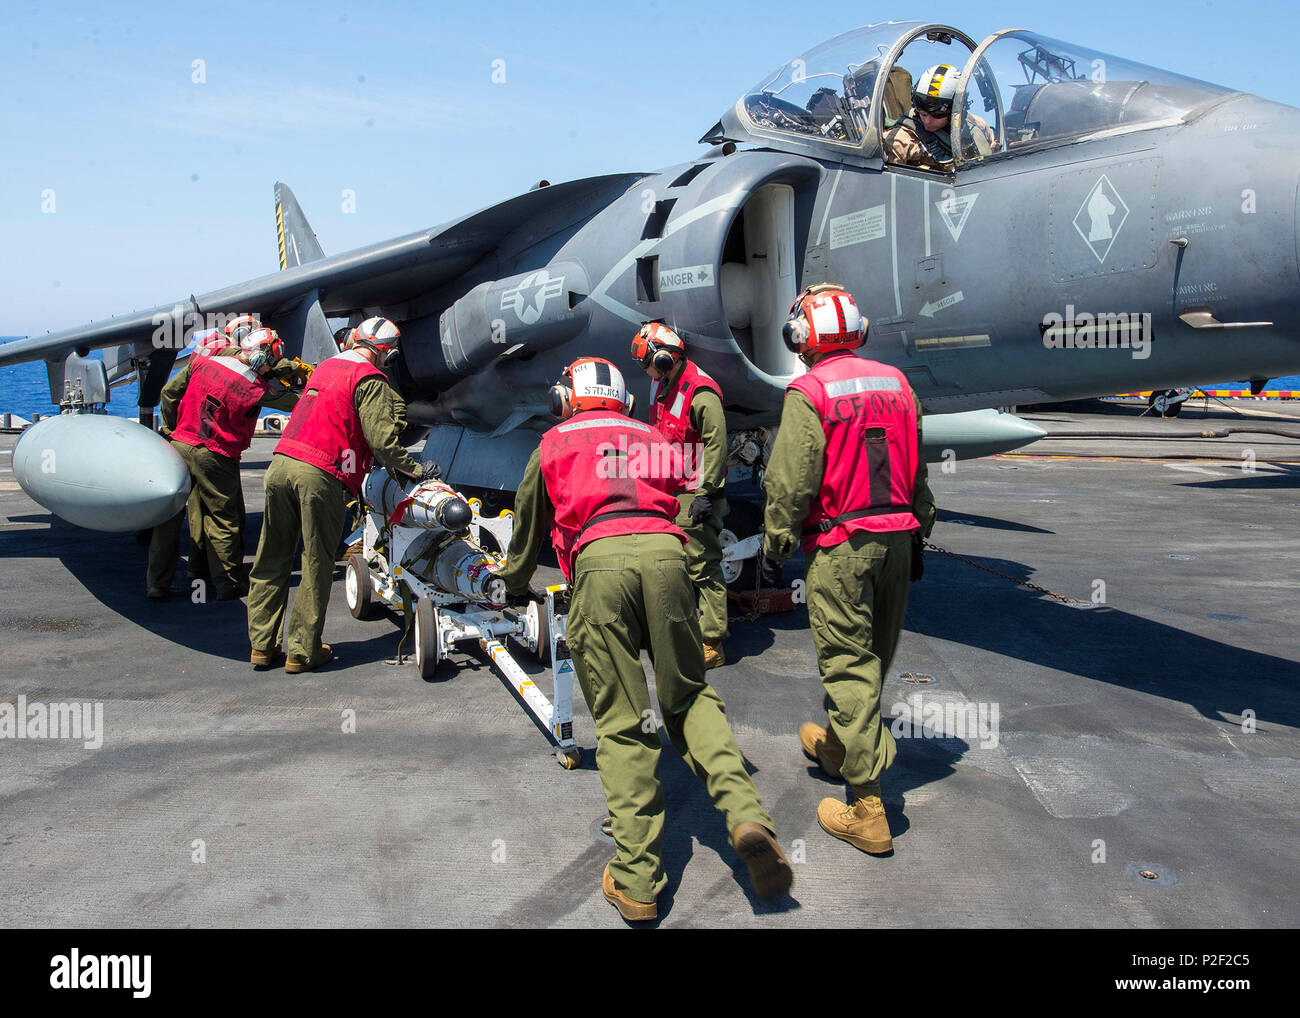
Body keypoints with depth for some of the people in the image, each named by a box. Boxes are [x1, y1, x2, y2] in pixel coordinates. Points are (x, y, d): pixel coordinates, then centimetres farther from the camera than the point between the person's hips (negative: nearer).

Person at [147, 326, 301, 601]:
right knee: (223, 519, 9)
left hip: (179, 444, 5)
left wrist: (170, 430, 16)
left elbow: (169, 392, 6)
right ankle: (230, 584, 16)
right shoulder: (256, 389, -16)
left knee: (169, 516, 12)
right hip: (214, 459, -5)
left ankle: (158, 583, 20)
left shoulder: (202, 361, -2)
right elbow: (293, 401, -3)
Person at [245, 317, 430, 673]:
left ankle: (262, 644, 19)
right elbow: (382, 439, -9)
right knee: (316, 565, 3)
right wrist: (415, 469, 2)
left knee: (271, 561, 13)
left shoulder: (325, 366, 21)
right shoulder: (370, 379, -3)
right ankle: (303, 651, 8)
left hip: (280, 465, 7)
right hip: (320, 475, -7)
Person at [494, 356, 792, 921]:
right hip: (663, 552, 2)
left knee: (621, 725, 0)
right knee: (690, 695, 13)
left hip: (598, 560, -2)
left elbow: (528, 526, 37)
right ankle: (745, 814, -9)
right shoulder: (652, 438, 31)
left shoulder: (553, 444, 27)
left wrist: (513, 585, 55)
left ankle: (636, 880, -1)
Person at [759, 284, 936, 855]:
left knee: (847, 665, -2)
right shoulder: (896, 383, 9)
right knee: (875, 656, 19)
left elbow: (791, 483, -13)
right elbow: (918, 470, 13)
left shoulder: (809, 392, -10)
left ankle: (868, 811, -1)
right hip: (896, 537, 7)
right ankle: (838, 744, 43)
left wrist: (774, 549, -3)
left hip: (840, 544, -7)